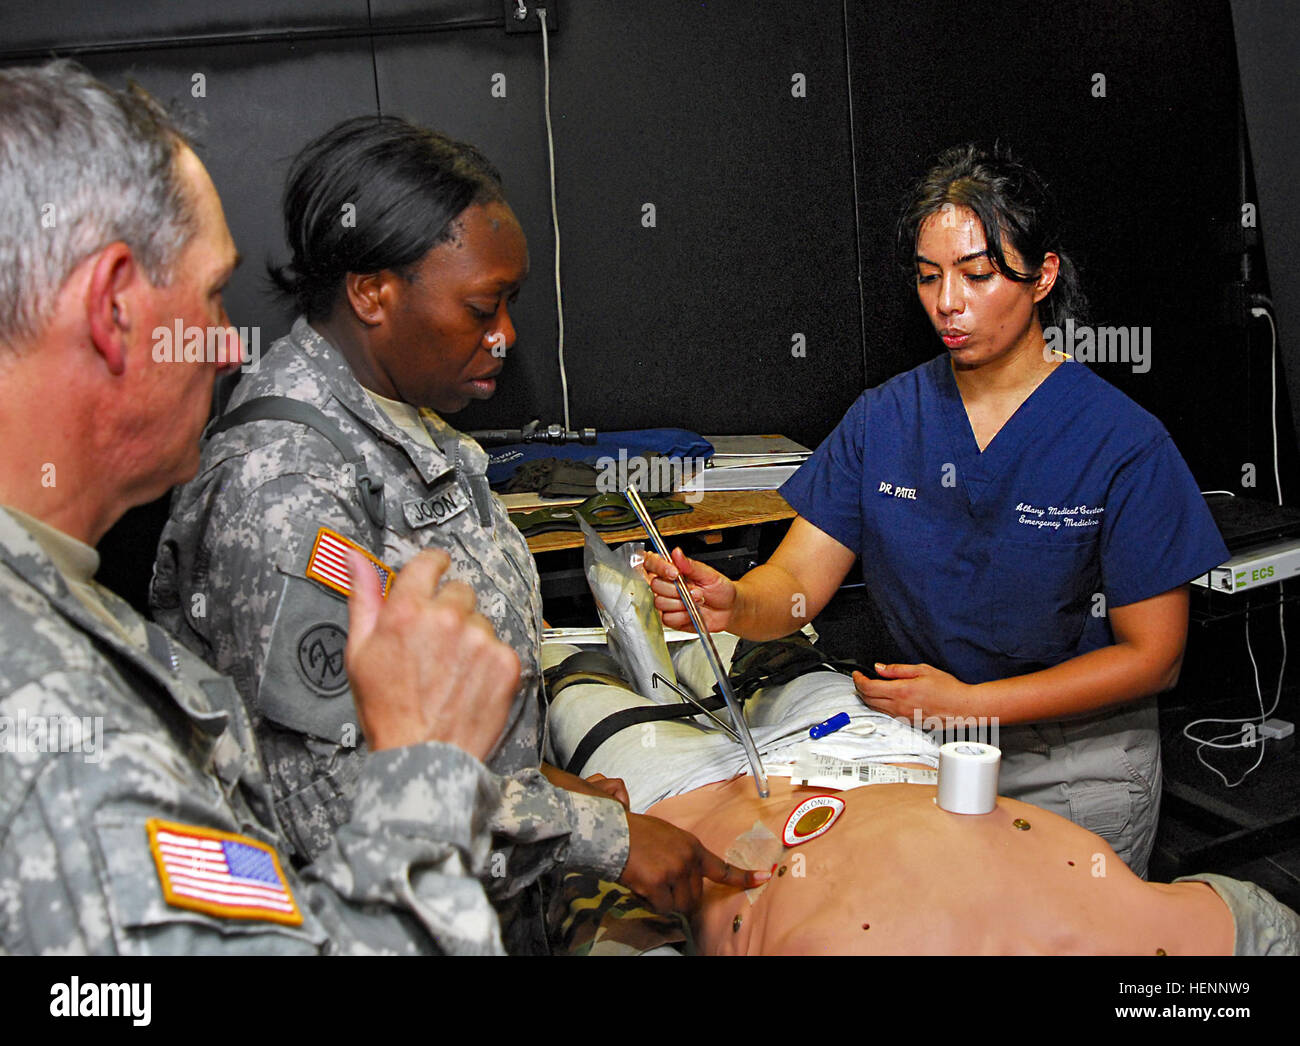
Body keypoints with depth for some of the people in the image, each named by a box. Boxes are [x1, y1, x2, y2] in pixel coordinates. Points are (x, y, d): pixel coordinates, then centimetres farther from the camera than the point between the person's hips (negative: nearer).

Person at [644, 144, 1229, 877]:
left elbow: (1153, 655, -13)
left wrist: (969, 704, -20)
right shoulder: (882, 419, -3)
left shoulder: (1124, 443, -14)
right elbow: (797, 581, -8)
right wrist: (733, 605, -33)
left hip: (1077, 763, -3)